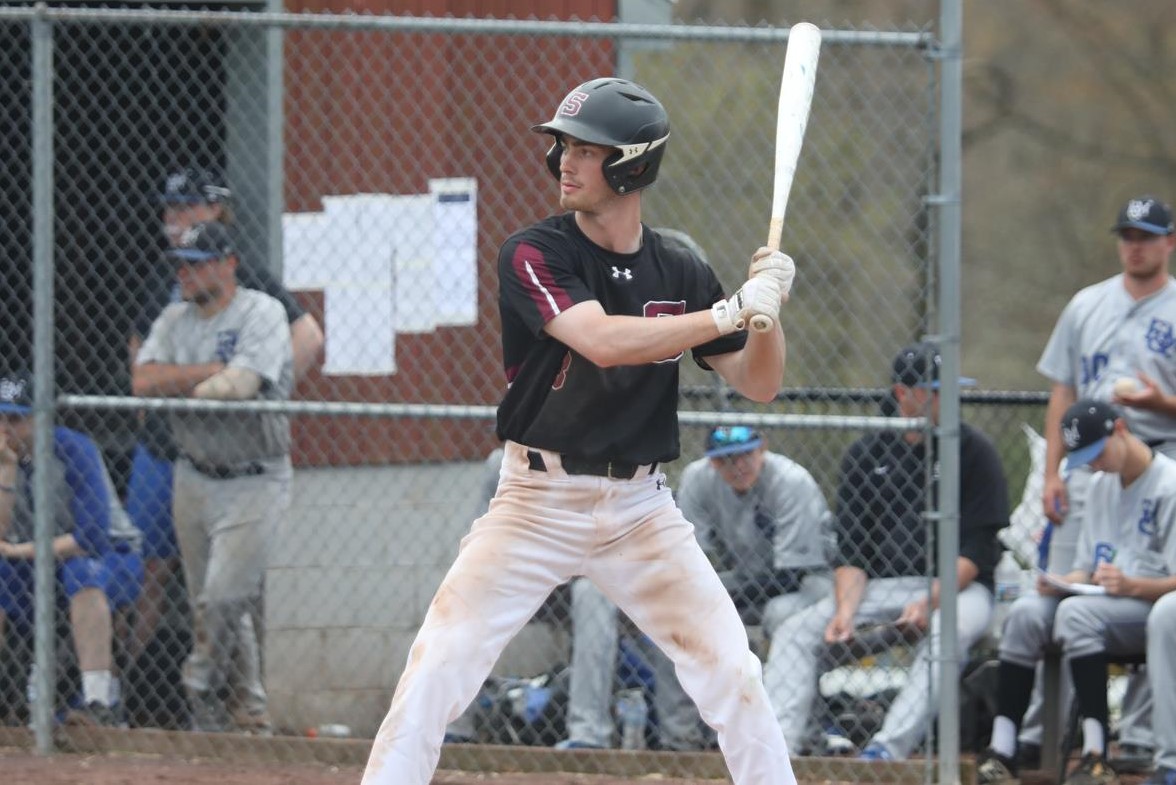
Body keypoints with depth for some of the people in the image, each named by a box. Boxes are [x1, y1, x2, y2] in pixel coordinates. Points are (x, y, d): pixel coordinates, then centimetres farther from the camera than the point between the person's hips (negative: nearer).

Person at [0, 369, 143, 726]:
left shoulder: (73, 449, -18)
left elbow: (93, 537, -26)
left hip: (113, 560, -5)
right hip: (34, 572, 5)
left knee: (83, 571, -38)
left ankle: (99, 703, -43)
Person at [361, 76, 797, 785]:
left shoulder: (681, 274, 3)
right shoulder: (533, 255, -10)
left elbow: (760, 385, 5)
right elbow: (605, 342, -26)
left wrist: (769, 310, -15)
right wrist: (733, 309, -26)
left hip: (640, 509, 3)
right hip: (536, 503, -3)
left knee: (733, 672, -2)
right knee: (439, 667, -12)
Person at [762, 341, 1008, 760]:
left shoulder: (974, 451, -2)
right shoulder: (867, 454, 7)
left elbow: (976, 551, -8)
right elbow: (851, 550, 4)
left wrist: (931, 602, -23)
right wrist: (845, 610, -15)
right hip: (884, 584, 4)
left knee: (947, 631, -37)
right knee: (797, 631, -15)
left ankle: (887, 749, -48)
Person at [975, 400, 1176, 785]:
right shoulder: (1100, 485, 17)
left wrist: (1132, 586, -30)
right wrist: (1066, 581, -4)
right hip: (1102, 596, 8)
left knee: (1077, 612, -34)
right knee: (1027, 612, -16)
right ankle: (1001, 749, -25)